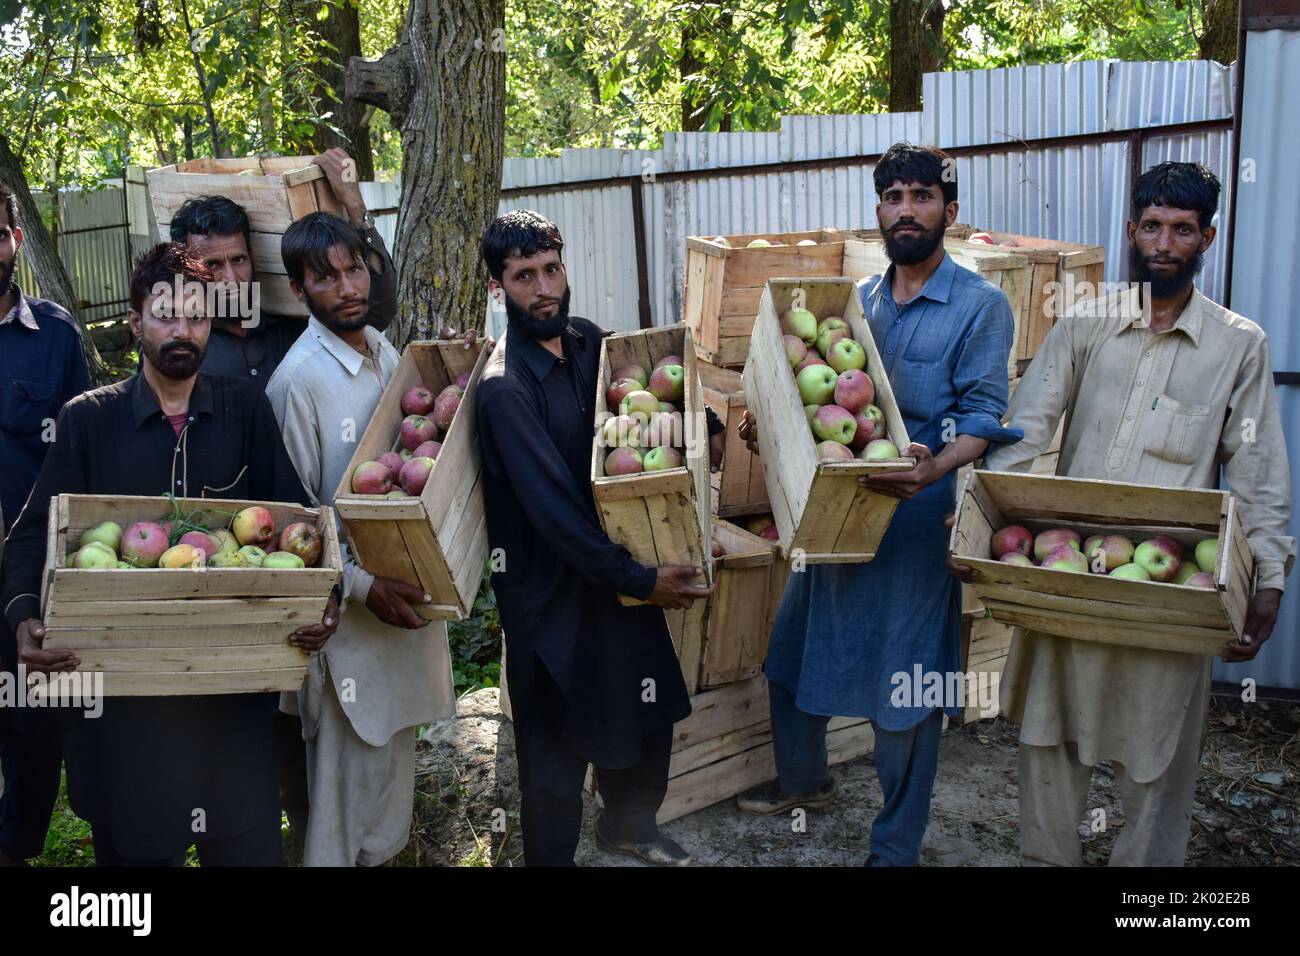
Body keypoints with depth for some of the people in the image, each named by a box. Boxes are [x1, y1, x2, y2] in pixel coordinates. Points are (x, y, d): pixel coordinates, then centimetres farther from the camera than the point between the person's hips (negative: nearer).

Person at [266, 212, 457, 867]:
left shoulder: (383, 351, 4)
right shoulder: (298, 380, -19)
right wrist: (361, 586, -24)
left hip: (404, 586, 8)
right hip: (347, 607, -8)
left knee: (393, 735, 23)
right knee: (351, 754, 6)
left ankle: (384, 849, 42)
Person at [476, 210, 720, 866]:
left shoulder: (589, 341, 1)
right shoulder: (504, 387, -21)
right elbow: (552, 507, -25)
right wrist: (641, 579, -23)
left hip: (619, 566, 7)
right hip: (552, 587, -7)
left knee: (647, 707, 20)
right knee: (558, 742, 9)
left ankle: (628, 825, 46)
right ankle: (551, 855, 33)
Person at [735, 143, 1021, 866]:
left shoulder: (981, 305, -6)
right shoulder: (860, 297, 12)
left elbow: (984, 416, -14)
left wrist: (937, 468, -33)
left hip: (917, 520, -6)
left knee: (905, 691, 3)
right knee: (792, 652, 17)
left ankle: (896, 847, 22)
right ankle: (805, 780, 43)